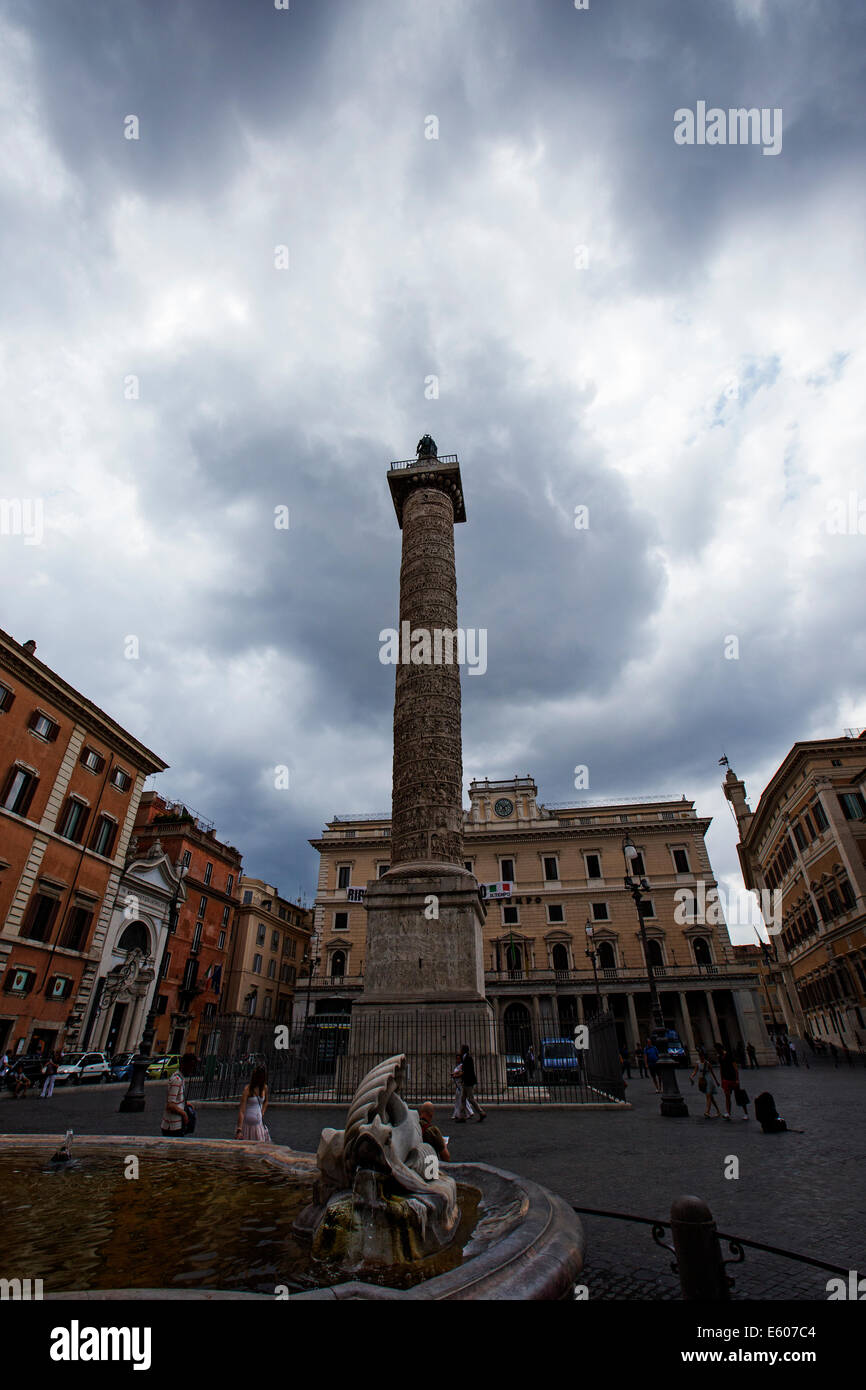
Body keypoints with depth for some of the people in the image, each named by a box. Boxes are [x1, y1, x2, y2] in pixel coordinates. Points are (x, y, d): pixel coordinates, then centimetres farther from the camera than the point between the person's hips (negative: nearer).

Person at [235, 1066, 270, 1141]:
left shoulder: (264, 1088, 0)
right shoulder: (248, 1089, -16)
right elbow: (241, 1110, -20)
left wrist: (262, 1114, 8)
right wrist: (239, 1130, -25)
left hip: (259, 1124, 4)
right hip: (247, 1124, -4)